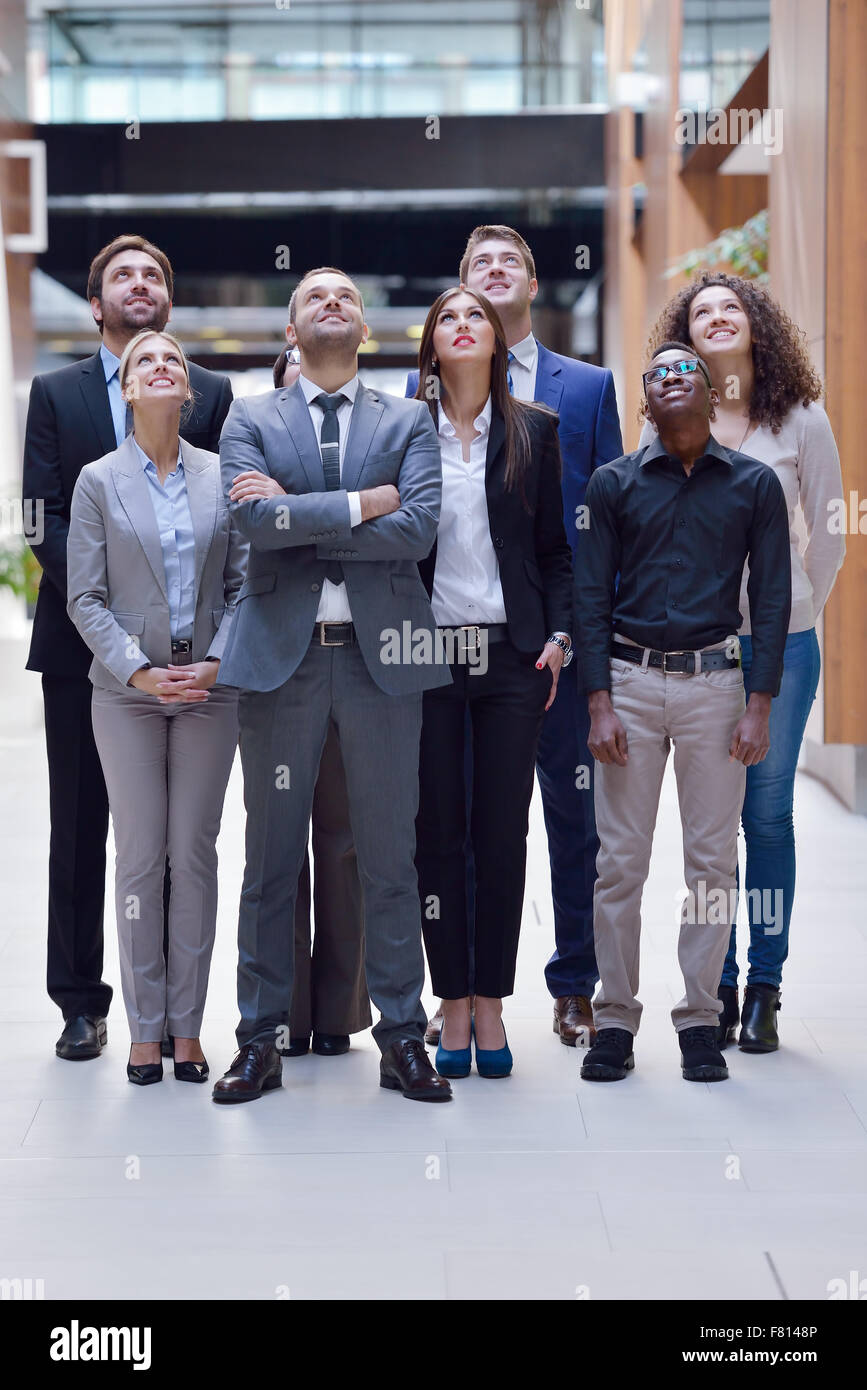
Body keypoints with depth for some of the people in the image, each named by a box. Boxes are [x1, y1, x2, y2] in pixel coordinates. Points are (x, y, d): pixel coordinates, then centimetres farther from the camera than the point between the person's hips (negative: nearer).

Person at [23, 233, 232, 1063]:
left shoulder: (211, 394, 8)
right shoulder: (55, 394, 8)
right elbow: (45, 521, 0)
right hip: (81, 639, 0)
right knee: (79, 828, 5)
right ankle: (81, 1004, 12)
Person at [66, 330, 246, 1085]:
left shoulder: (222, 476, 5)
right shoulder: (98, 481, 2)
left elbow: (243, 583, 4)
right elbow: (86, 598, -1)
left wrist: (217, 663, -10)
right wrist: (140, 670, -13)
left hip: (209, 686, 1)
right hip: (127, 690, -1)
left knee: (195, 853, 4)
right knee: (141, 855, 1)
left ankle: (188, 1027, 11)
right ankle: (145, 1030, 9)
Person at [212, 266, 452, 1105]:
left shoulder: (408, 422, 9)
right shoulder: (250, 421, 9)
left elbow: (418, 528, -8)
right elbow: (253, 519, -10)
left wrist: (295, 511, -9)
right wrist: (361, 504, -10)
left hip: (380, 655, 0)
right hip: (281, 655, 0)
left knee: (389, 854, 5)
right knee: (271, 855, 5)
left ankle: (402, 1036, 13)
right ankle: (260, 1039, 13)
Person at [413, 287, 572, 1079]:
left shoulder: (533, 432, 8)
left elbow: (554, 547, 10)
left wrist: (557, 636, -1)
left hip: (512, 656, 1)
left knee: (504, 834, 2)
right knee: (438, 833, 3)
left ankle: (491, 1005, 11)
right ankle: (453, 1007, 11)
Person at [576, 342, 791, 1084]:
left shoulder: (754, 484, 5)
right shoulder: (615, 483, 5)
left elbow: (772, 598, 4)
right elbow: (591, 596, 4)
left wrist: (759, 708, -3)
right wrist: (600, 704, -4)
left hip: (715, 683, 0)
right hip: (632, 681, 0)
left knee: (712, 858, 2)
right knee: (620, 859, 1)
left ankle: (700, 1020, 11)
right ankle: (616, 1019, 8)